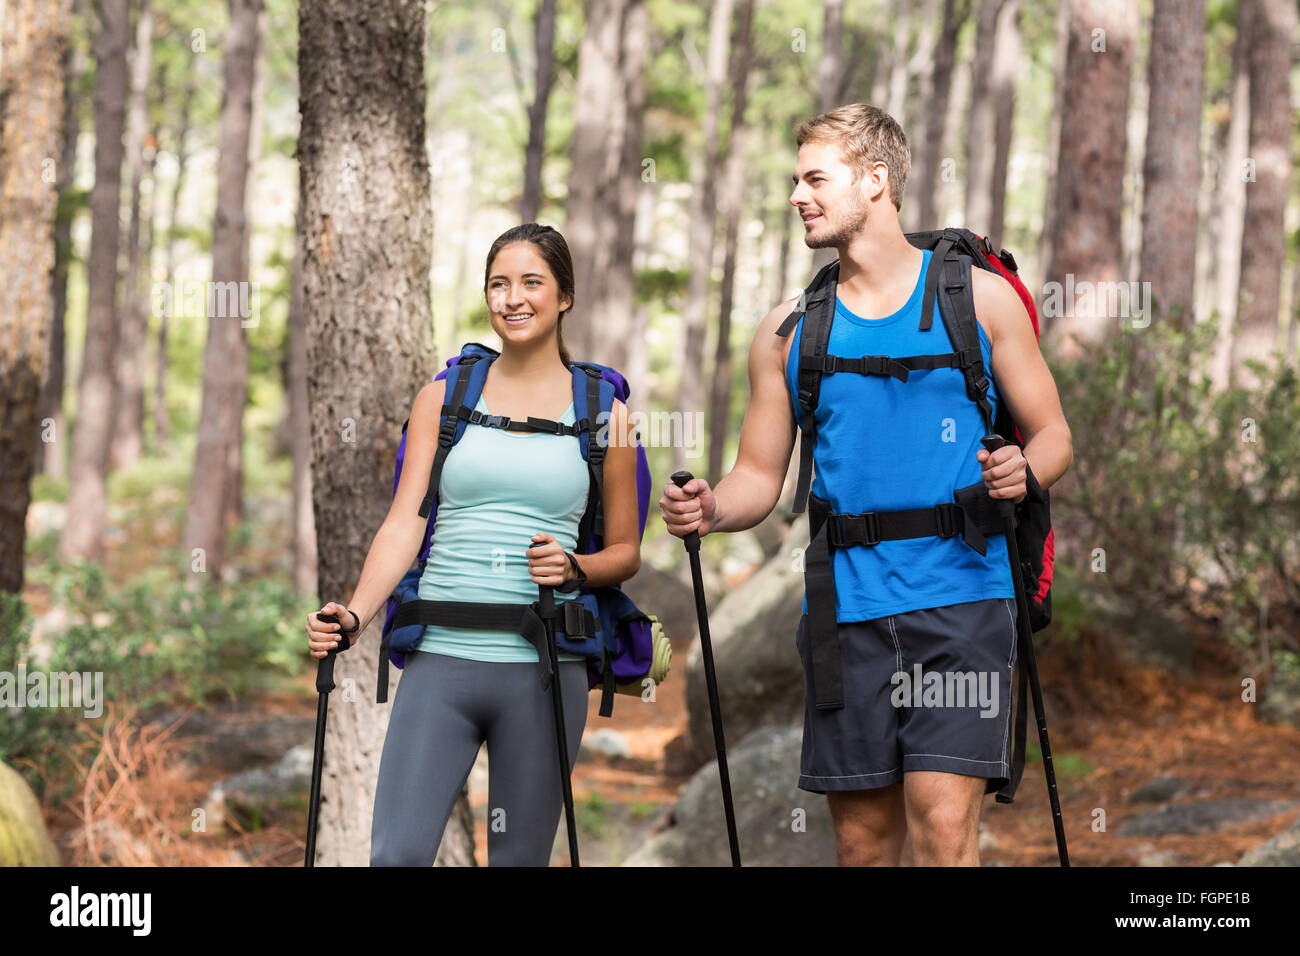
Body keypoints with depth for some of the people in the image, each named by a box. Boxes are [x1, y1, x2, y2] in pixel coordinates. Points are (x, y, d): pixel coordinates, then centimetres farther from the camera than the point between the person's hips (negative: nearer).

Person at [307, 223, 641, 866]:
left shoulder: (602, 413, 7)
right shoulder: (443, 399, 9)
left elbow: (625, 551, 15)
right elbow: (404, 524, 1)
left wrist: (574, 568, -8)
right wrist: (354, 615, -15)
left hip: (543, 668, 0)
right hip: (440, 661, 0)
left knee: (519, 858, 3)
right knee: (396, 854, -10)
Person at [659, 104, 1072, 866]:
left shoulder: (977, 297, 5)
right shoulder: (788, 330, 11)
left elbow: (1053, 436, 9)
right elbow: (761, 478, 13)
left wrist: (1022, 472, -14)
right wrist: (710, 510, -9)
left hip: (961, 597, -3)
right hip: (846, 609, 3)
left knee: (944, 827, -15)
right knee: (863, 839, 5)